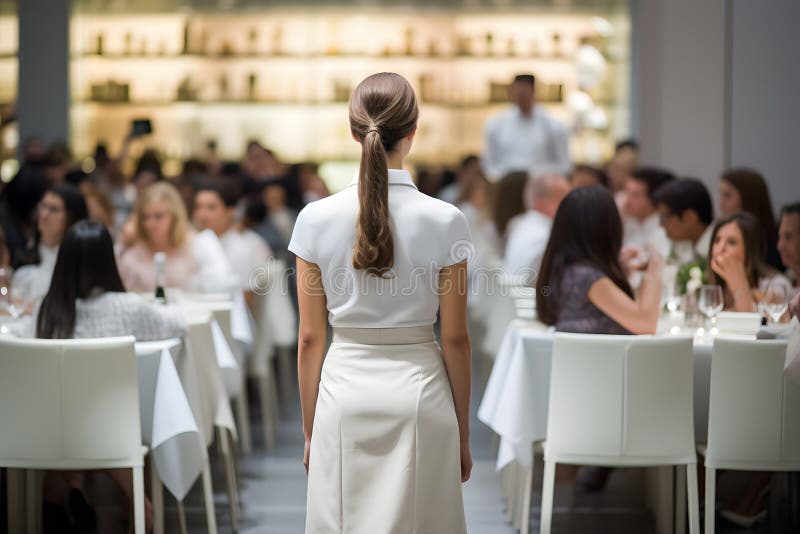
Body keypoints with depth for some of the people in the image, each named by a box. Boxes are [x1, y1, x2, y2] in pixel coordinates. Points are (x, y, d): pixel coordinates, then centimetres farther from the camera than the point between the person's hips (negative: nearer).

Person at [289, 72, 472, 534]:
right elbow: (455, 339, -3)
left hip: (345, 393, 1)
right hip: (420, 390, -1)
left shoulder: (317, 219, -5)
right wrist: (464, 432, 7)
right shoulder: (444, 220, -8)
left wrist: (310, 430, 10)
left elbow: (310, 339, 0)